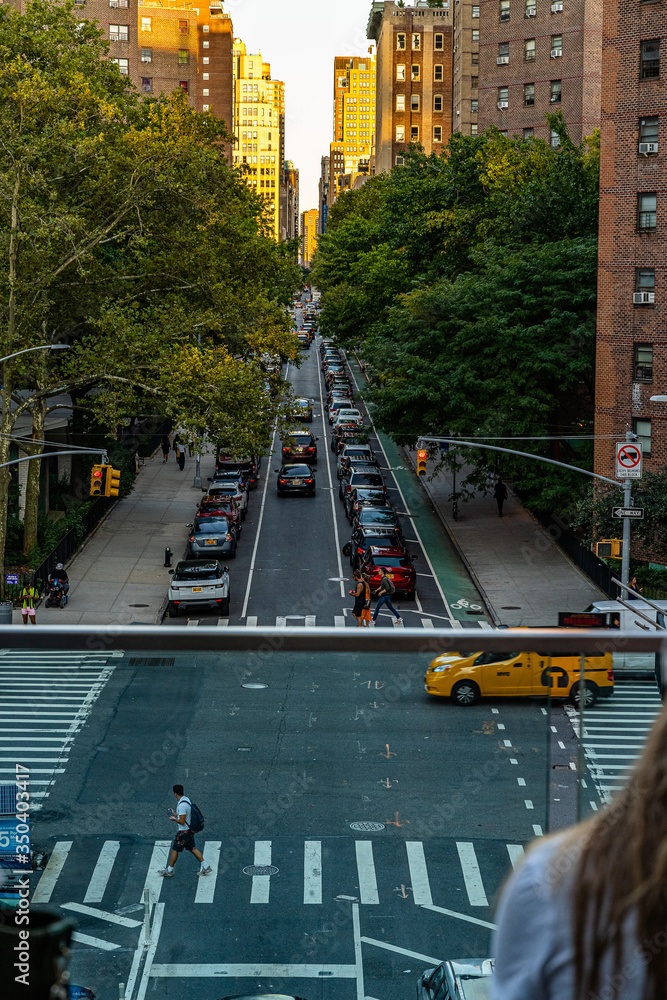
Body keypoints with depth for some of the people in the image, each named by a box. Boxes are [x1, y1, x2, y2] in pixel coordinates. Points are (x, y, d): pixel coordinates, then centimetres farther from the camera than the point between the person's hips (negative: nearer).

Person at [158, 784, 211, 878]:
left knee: (174, 849, 6)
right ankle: (205, 867, 18)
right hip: (190, 829, 9)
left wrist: (174, 819, -9)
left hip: (184, 831, -9)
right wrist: (175, 814, 19)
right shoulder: (185, 799, 3)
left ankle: (169, 870, 19)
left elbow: (182, 822, -25)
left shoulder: (182, 805, -28)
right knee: (192, 848, 17)